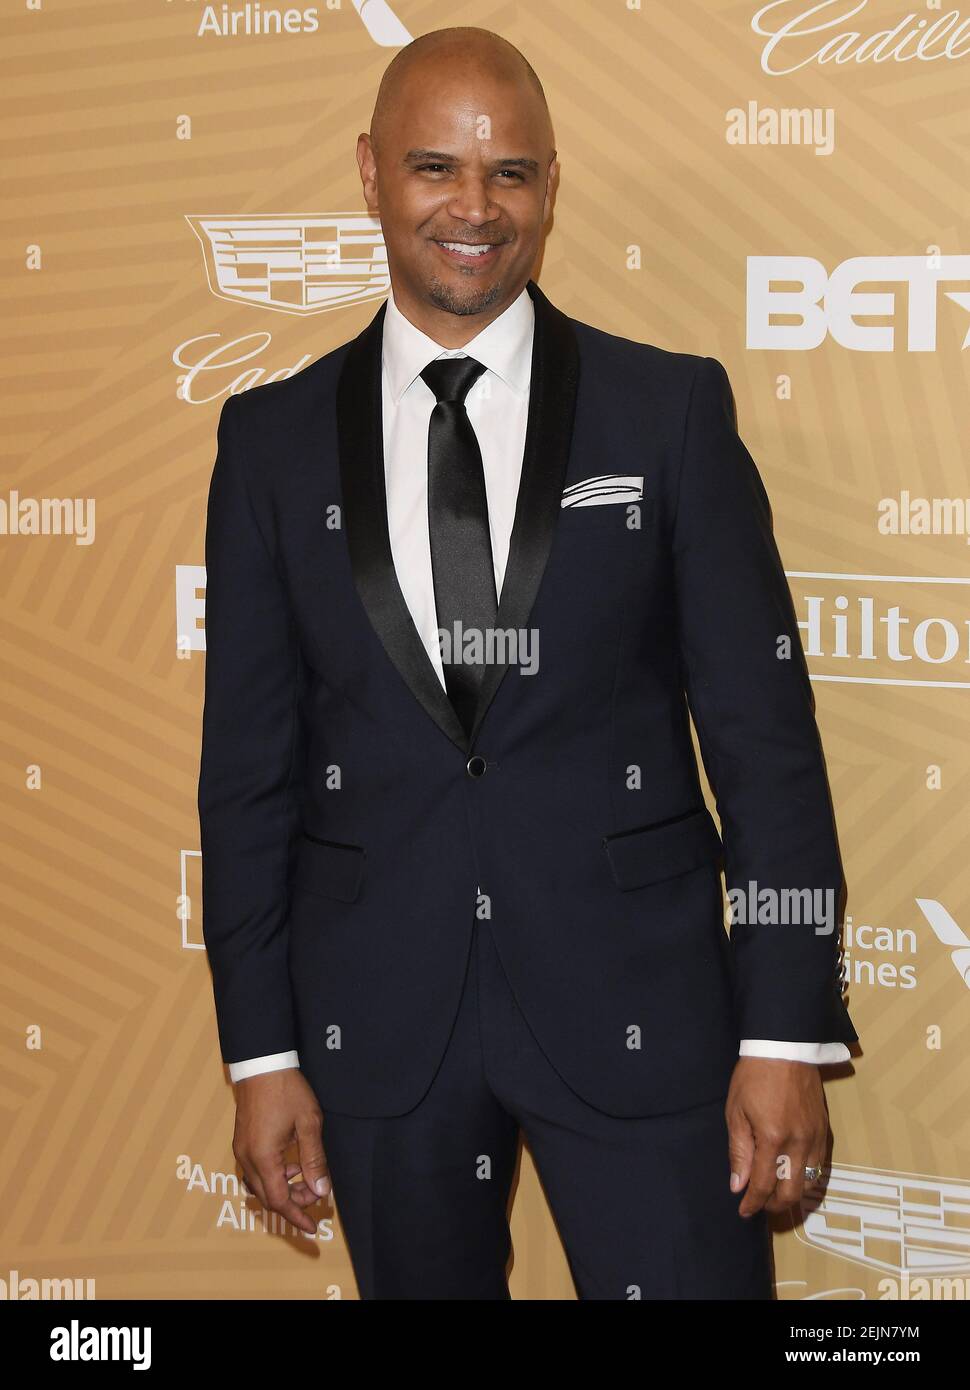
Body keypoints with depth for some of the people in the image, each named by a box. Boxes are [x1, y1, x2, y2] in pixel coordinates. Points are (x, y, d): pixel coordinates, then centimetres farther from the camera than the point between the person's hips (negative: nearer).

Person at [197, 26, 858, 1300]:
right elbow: (249, 762, 5)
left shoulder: (670, 409, 0)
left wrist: (787, 1035, -6)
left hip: (637, 1003, -1)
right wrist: (262, 1052, 2)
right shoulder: (275, 439, 4)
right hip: (378, 1023, 2)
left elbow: (763, 730, -2)